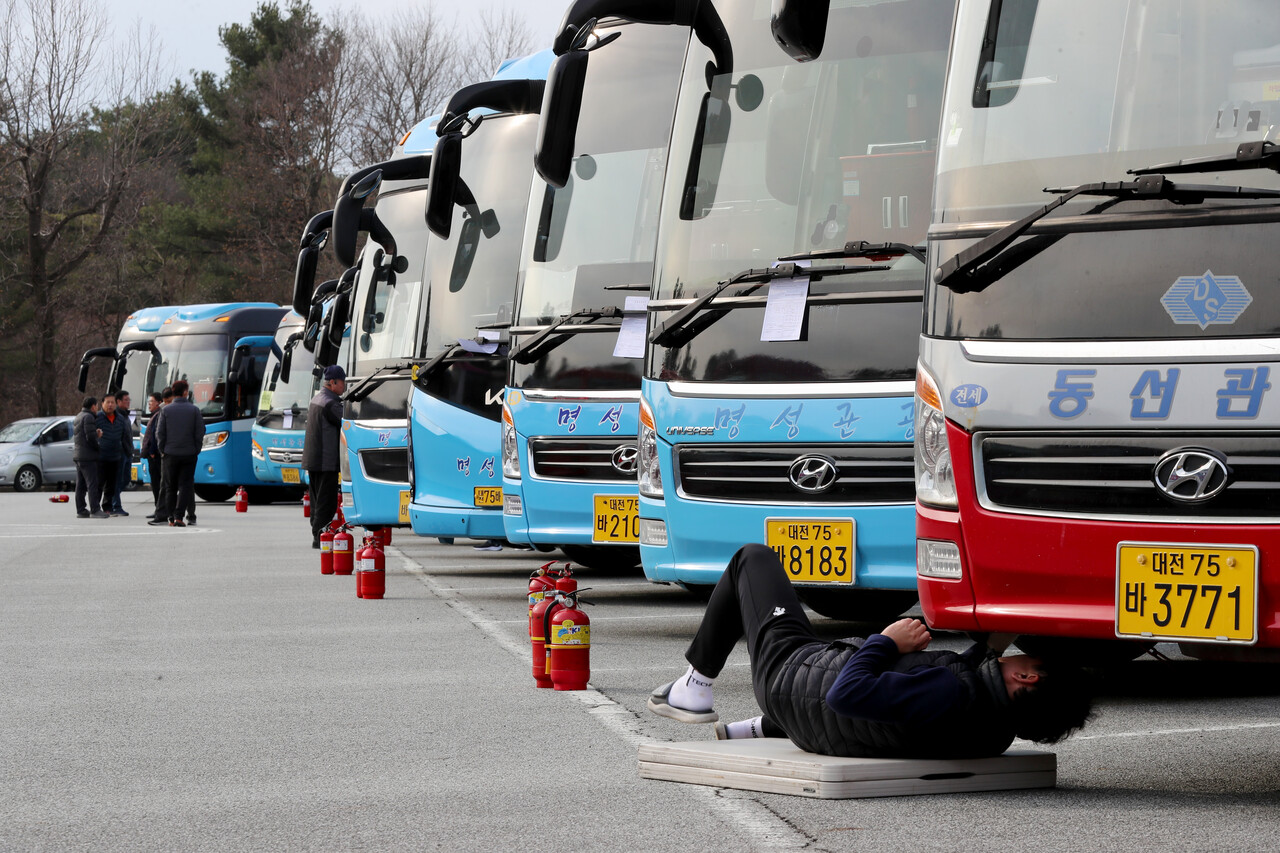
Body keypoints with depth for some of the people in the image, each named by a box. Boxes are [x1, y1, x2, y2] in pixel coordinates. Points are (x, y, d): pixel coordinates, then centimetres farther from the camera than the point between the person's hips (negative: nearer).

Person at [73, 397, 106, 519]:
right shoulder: (88, 417, -12)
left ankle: (80, 510, 12)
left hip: (77, 455, 10)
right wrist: (97, 447, -2)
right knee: (92, 483, -10)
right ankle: (95, 510, -14)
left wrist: (96, 434, 1)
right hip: (87, 456, -10)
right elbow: (90, 437, -19)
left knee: (80, 485, 10)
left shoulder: (78, 417, 19)